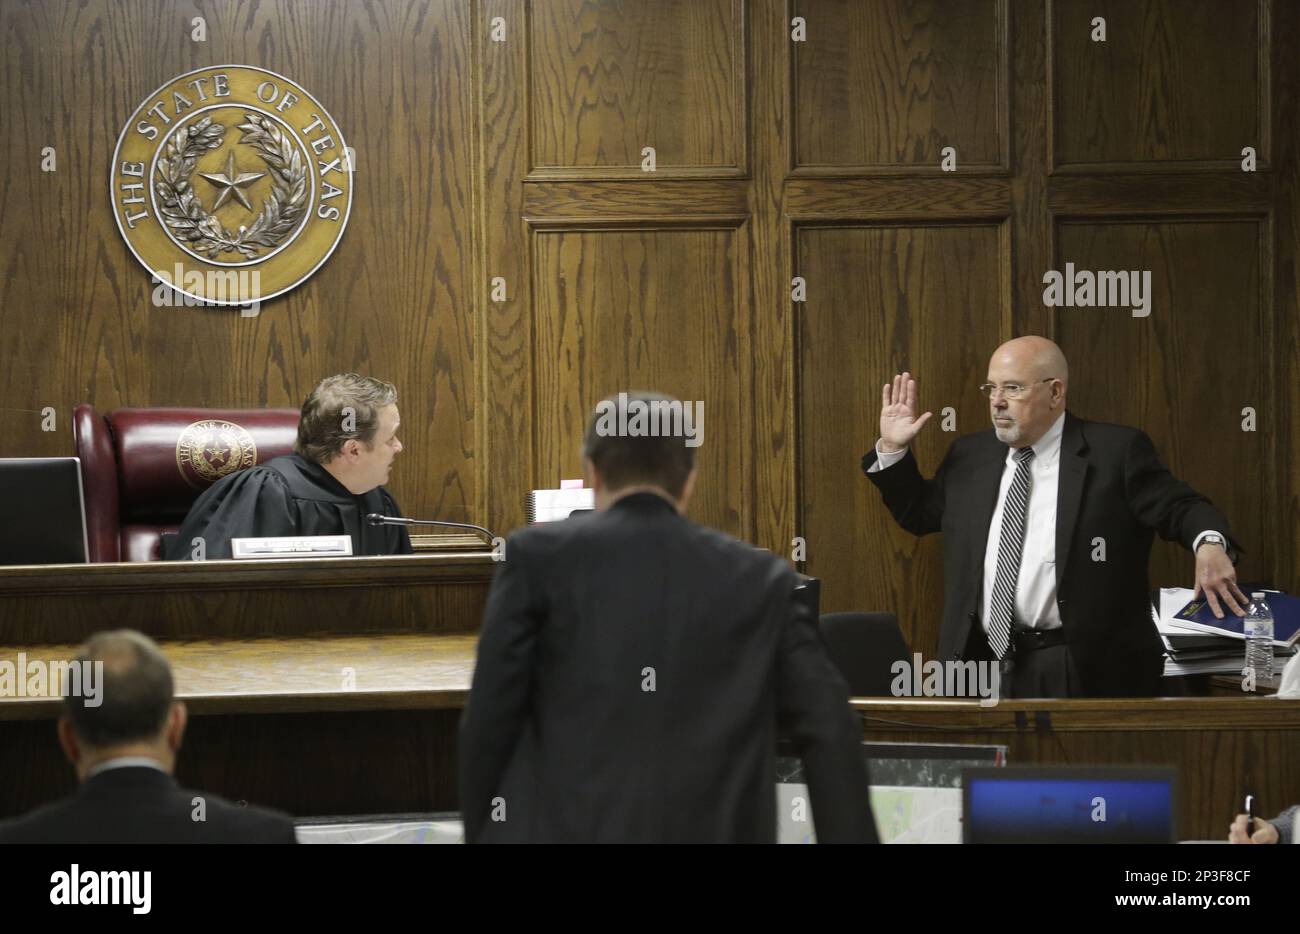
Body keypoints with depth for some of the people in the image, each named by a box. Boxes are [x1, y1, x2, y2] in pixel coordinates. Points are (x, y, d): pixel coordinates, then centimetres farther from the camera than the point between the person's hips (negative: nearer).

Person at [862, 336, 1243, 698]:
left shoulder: (1116, 451, -3)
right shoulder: (970, 455, 13)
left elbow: (1179, 507, -6)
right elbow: (920, 512, 26)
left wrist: (1209, 543, -28)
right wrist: (892, 449, 12)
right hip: (982, 662, 5)